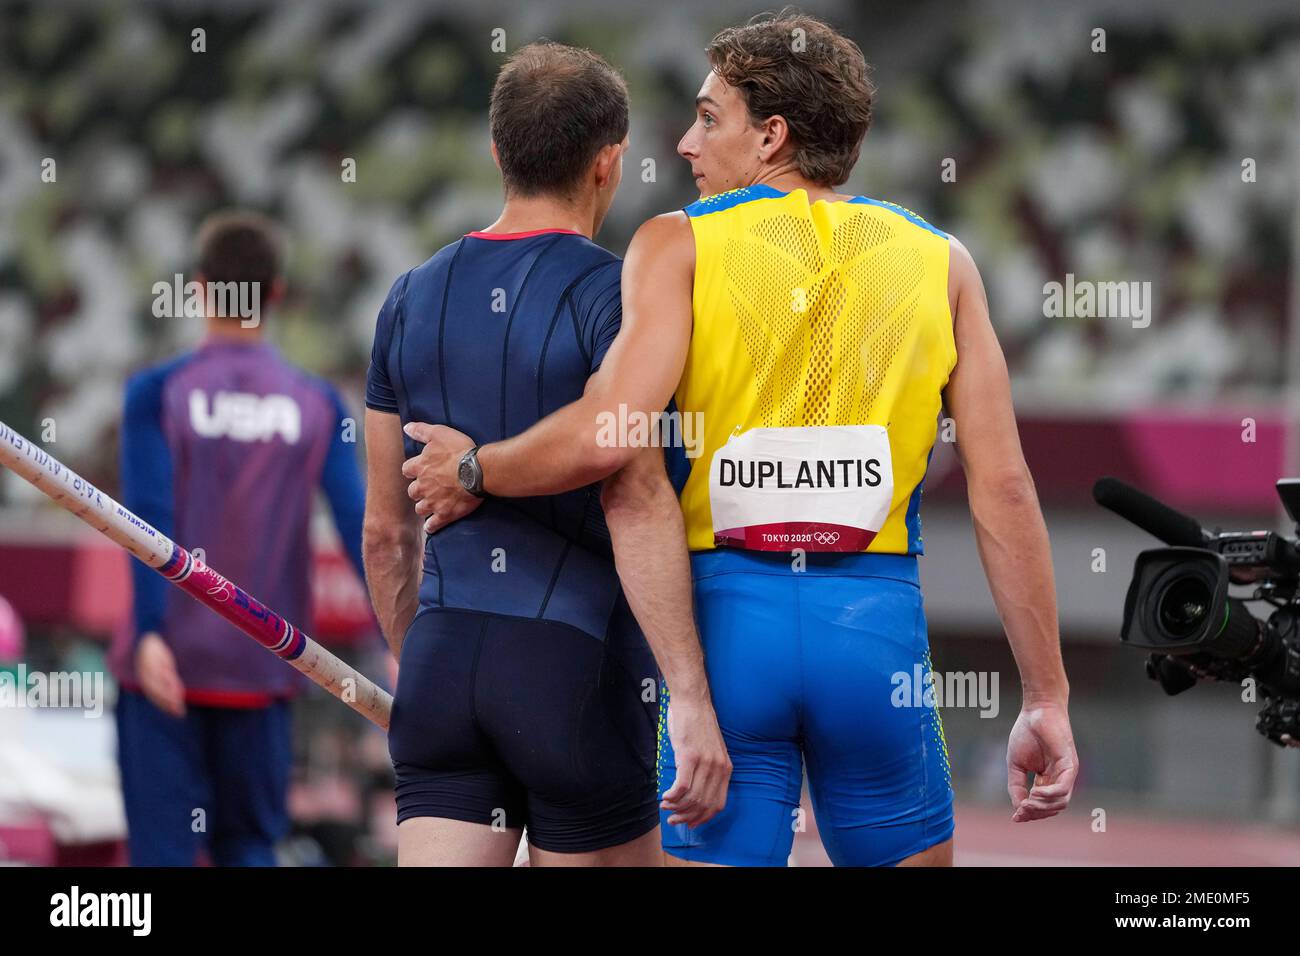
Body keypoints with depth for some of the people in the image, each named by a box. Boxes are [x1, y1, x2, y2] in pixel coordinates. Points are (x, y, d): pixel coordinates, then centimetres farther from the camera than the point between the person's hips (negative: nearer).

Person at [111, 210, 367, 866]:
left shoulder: (158, 393, -2)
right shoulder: (316, 405, 4)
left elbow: (149, 515, -14)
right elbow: (359, 524, -5)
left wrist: (150, 634, -22)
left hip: (168, 663, -2)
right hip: (260, 672, 2)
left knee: (163, 845, 1)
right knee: (248, 844, 11)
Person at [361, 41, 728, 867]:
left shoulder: (412, 299, 10)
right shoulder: (610, 294, -8)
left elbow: (387, 532, 15)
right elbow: (637, 503, -19)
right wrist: (691, 698, -23)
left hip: (441, 653, 5)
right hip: (576, 659, -5)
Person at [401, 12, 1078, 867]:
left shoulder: (678, 246, 1)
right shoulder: (938, 261, 7)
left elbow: (607, 435, -14)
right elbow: (1002, 485, 2)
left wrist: (473, 472, 5)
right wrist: (1047, 699, 5)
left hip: (723, 613, -1)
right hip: (877, 619, 1)